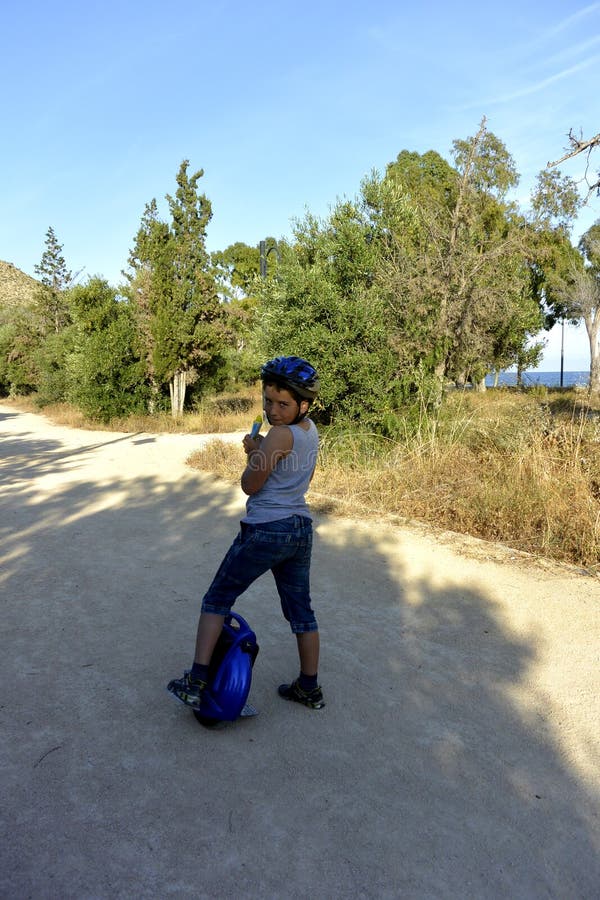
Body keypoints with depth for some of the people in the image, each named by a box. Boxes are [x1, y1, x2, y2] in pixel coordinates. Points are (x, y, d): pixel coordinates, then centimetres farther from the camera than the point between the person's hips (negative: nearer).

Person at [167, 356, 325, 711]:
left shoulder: (280, 435, -18)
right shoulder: (311, 430, 7)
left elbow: (250, 485, -12)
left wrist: (252, 453, 3)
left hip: (265, 531, -8)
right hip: (301, 529, 8)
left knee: (217, 600, 6)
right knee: (301, 610, 17)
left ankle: (196, 682, 4)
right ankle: (310, 688, 28)